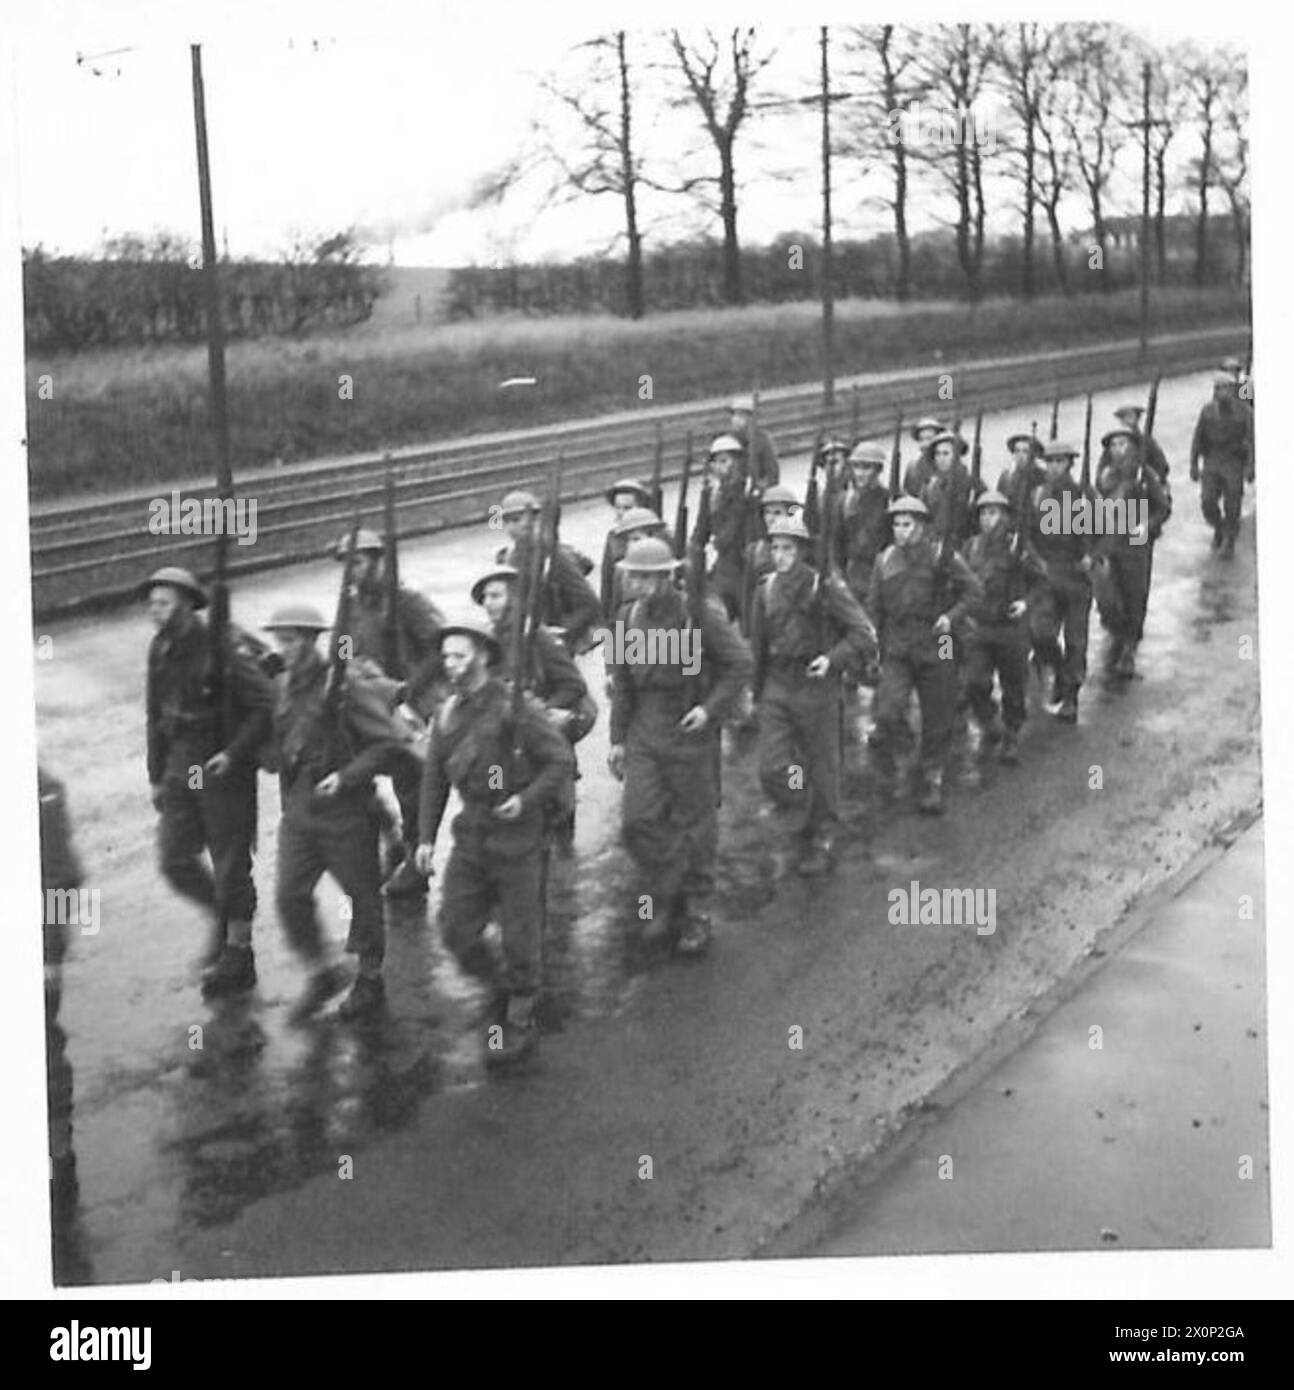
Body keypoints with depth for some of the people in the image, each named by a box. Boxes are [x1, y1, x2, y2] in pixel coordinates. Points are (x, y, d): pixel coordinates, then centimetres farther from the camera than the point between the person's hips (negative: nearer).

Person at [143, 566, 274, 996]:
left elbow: (265, 706, -18)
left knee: (231, 865, 3)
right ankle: (221, 915, 31)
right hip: (182, 768, 6)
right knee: (175, 860, 5)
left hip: (224, 769, -6)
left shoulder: (223, 647, -18)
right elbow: (157, 716, 14)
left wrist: (235, 753, -23)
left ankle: (238, 957, 17)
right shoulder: (160, 651, 4)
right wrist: (156, 776, 15)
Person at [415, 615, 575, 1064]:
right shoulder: (447, 714, 5)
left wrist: (527, 799, -20)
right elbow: (434, 778, 13)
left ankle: (521, 1023, 21)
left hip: (516, 837, -5)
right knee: (456, 930, 4)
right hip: (470, 838, 5)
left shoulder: (517, 708, -13)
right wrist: (426, 836, 10)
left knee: (521, 935, 5)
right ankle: (501, 989, 29)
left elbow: (561, 760, -9)